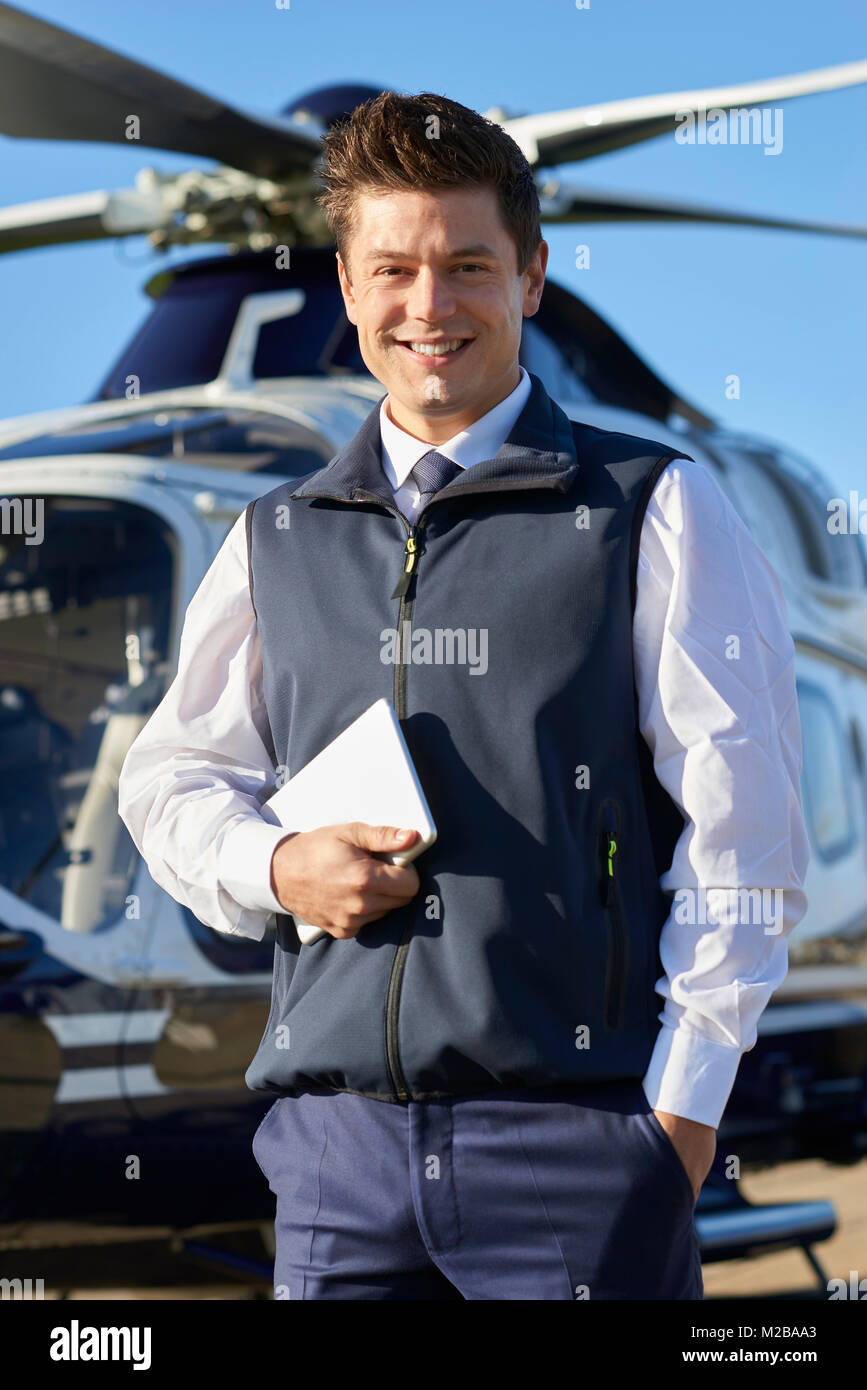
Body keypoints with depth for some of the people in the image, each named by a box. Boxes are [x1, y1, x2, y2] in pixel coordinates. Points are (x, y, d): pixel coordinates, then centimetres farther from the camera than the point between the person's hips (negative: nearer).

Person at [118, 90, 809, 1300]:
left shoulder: (656, 511, 3)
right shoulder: (279, 541, 14)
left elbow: (740, 826, -1)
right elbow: (176, 778, 23)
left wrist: (683, 1106, -7)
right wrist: (275, 867, 1)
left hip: (579, 1124, -3)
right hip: (337, 1135, 3)